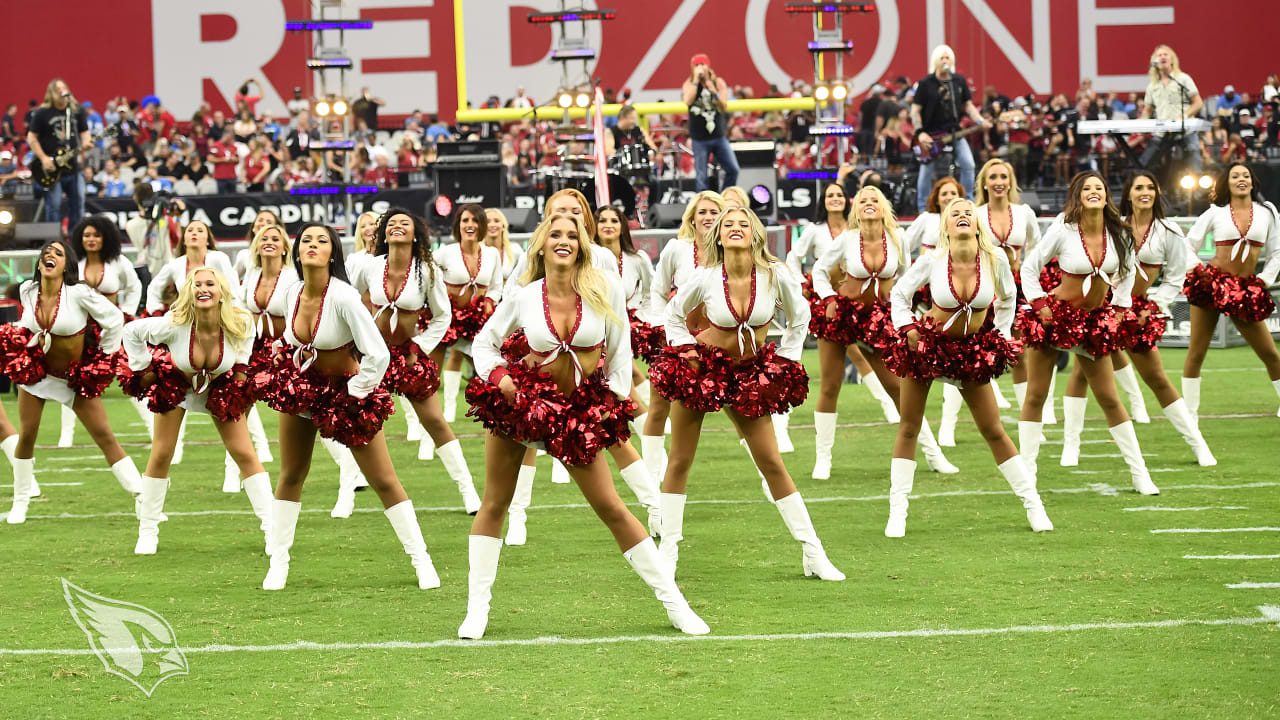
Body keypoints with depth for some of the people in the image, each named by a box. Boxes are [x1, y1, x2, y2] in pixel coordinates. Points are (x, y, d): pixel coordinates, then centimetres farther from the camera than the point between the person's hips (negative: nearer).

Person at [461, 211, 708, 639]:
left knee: (611, 508, -2)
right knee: (495, 504, 4)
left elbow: (620, 350, 4)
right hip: (525, 397, 1)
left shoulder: (604, 291, -7)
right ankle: (477, 607, 13)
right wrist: (497, 377, -8)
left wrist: (616, 400, 1)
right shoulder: (523, 298, -5)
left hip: (580, 408, -1)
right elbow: (484, 342, 9)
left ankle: (674, 603, 6)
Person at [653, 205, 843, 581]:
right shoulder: (704, 277, -14)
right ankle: (668, 549, 14)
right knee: (679, 461, 3)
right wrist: (686, 351, -3)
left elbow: (799, 319, 7)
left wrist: (785, 360, 4)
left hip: (750, 375, 1)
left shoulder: (775, 275, -13)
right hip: (703, 366, 0)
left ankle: (813, 554, 5)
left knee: (772, 463, 0)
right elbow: (673, 316, 6)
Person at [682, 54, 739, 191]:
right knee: (701, 177, -1)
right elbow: (688, 101, -23)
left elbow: (724, 107, -7)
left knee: (733, 169, -4)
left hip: (719, 137, 2)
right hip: (699, 139, -2)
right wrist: (696, 79, -20)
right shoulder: (689, 84, -2)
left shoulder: (718, 82, 2)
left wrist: (714, 92, -23)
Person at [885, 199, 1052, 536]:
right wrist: (907, 328, -9)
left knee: (993, 430, 2)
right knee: (908, 428, 2)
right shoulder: (932, 261, -15)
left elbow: (1008, 298, 8)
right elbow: (899, 294, 2)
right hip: (928, 343, -1)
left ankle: (1033, 505, 10)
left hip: (973, 349, 1)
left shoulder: (995, 260, -13)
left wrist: (1002, 335, 4)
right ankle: (897, 513, 8)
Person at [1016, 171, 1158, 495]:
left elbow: (1127, 272, 14)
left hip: (1094, 322, 2)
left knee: (1110, 398, 4)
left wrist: (1118, 309, 9)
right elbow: (1029, 267, -2)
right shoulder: (1063, 231, -13)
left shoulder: (1118, 233, -4)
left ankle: (1139, 473, 10)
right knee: (1035, 395, -1)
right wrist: (1039, 304, -8)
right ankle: (1026, 474, 6)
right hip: (1056, 316, -2)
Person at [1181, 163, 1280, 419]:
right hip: (1213, 283, -1)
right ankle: (1190, 412, 9)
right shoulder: (1216, 213, 4)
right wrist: (1196, 270, -6)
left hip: (1246, 289, 1)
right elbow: (1188, 244, 7)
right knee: (1196, 351, 0)